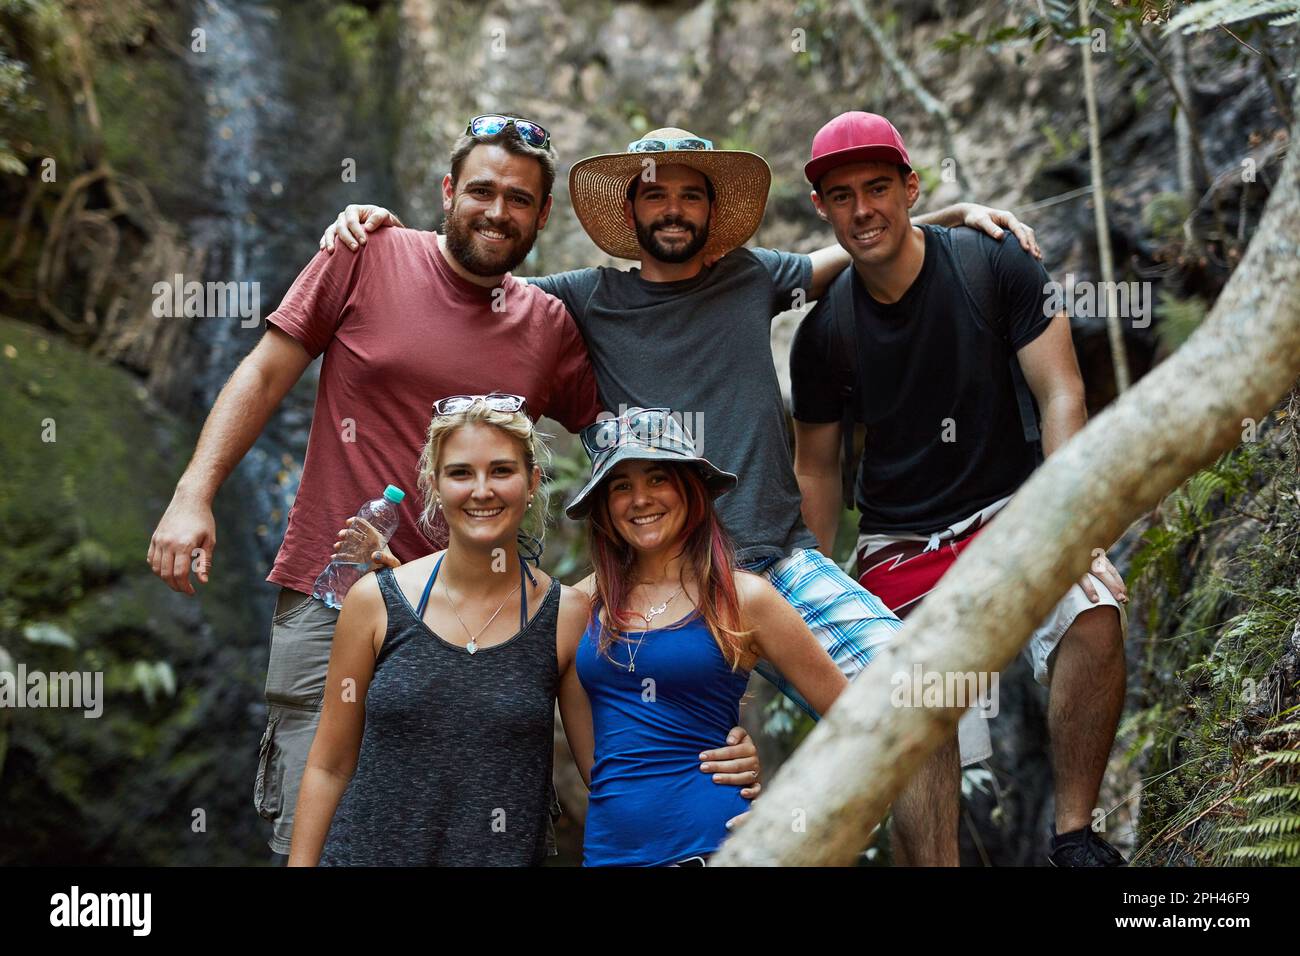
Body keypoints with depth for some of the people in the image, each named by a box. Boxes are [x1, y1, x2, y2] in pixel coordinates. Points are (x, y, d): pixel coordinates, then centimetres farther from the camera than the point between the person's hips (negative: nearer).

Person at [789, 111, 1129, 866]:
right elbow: (817, 469, 12)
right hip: (898, 547, 3)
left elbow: (1061, 392, -7)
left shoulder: (995, 264, -5)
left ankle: (1076, 831, -16)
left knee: (1095, 609, -31)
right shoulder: (823, 333, 2)